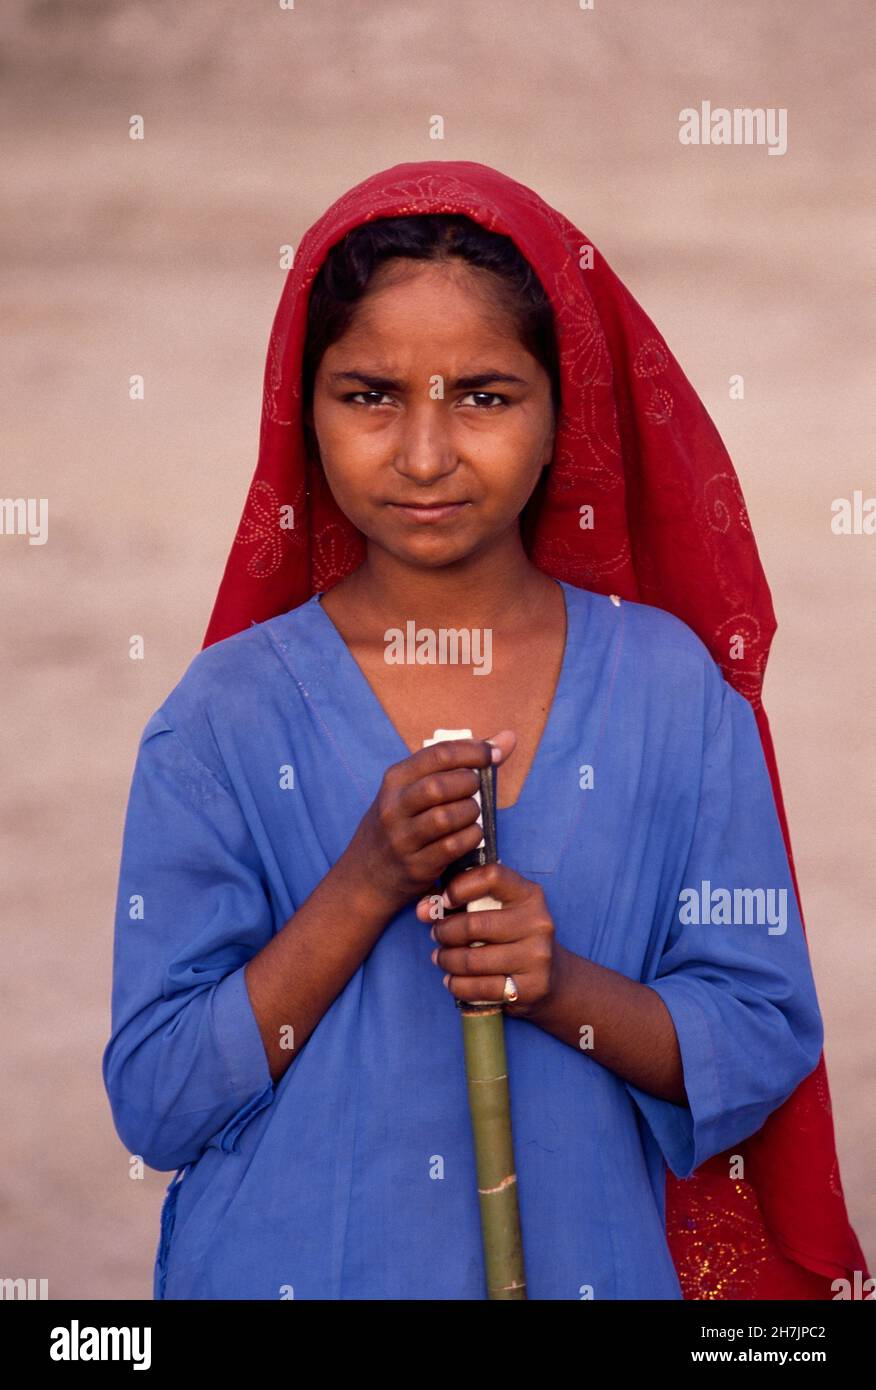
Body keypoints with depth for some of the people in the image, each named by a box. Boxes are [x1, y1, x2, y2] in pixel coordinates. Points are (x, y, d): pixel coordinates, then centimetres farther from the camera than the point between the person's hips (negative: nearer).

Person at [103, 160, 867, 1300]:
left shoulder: (672, 690, -7)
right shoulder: (226, 714, -10)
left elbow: (767, 1050, -5)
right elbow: (153, 1105, -12)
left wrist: (565, 986, -22)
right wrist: (367, 885, -21)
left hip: (589, 1261, 1)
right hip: (287, 1264, -1)